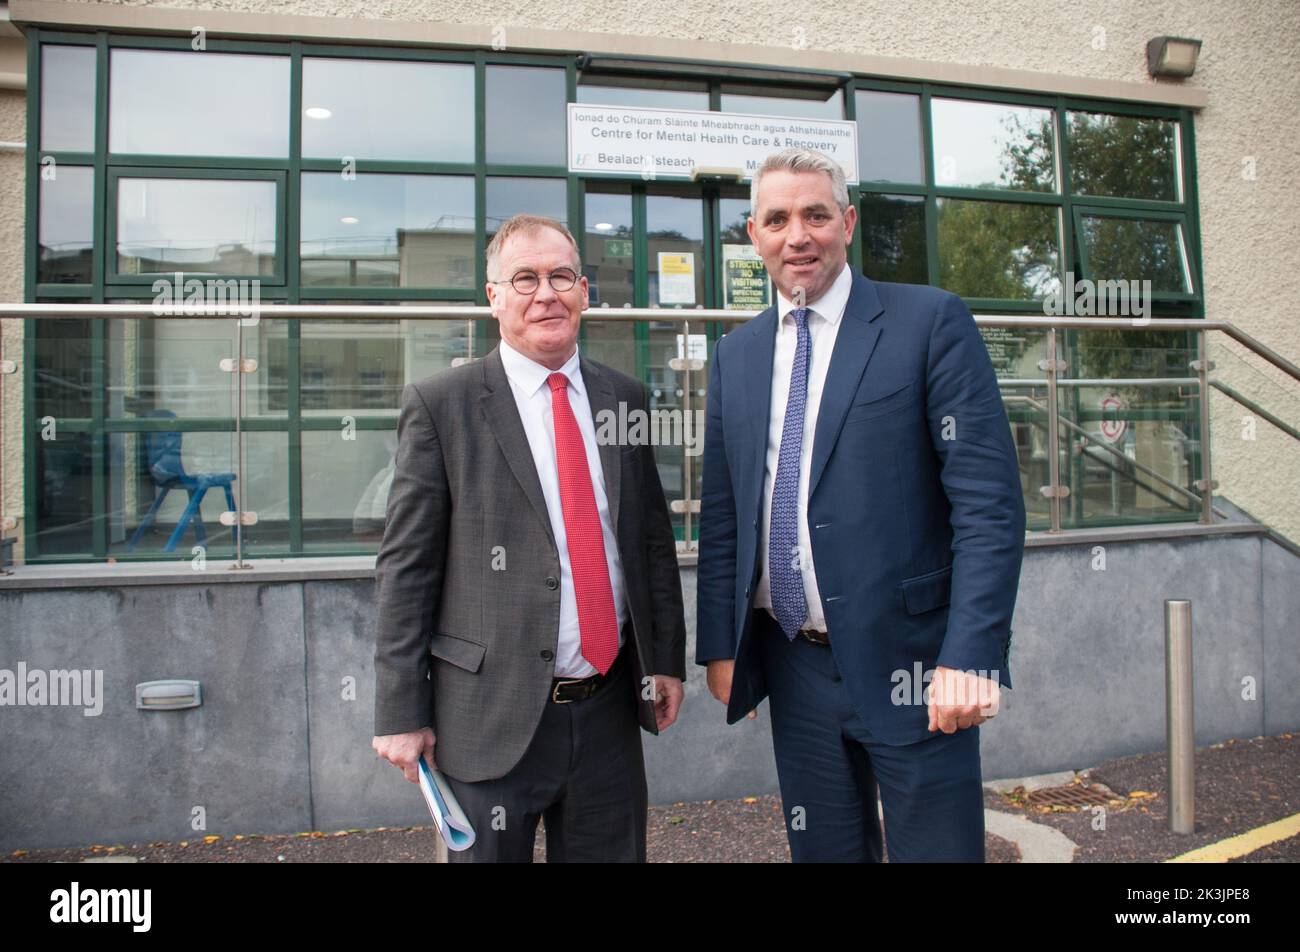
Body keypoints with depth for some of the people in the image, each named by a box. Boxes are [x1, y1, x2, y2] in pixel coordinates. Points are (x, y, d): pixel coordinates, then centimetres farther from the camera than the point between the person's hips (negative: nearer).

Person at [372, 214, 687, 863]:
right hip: (490, 717, -3)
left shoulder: (623, 399, 6)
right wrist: (401, 713, -7)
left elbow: (654, 538, 10)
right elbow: (405, 568, -7)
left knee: (614, 853, 17)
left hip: (610, 710, 4)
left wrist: (667, 659, 8)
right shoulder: (440, 406, -6)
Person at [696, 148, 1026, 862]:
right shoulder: (735, 355, 9)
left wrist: (972, 655, -17)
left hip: (907, 662, -4)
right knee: (822, 850, 17)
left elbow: (990, 502, -11)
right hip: (792, 666, 4)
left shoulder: (931, 322, -5)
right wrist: (718, 645, 7)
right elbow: (720, 515, 10)